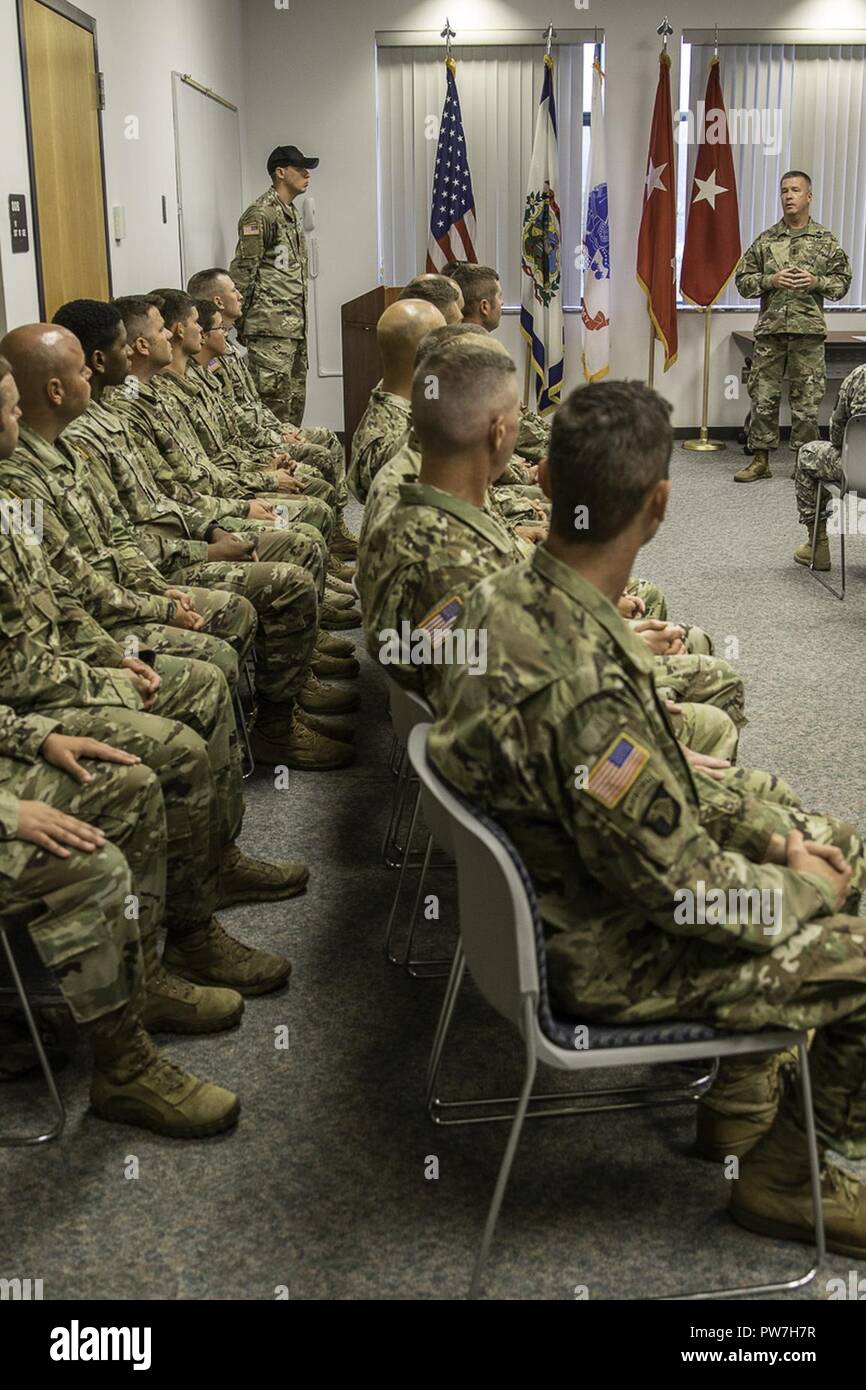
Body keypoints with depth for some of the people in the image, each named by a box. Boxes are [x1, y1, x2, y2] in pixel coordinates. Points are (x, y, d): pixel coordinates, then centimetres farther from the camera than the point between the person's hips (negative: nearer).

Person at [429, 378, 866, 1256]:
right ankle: (785, 1176, 18)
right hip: (610, 960, -9)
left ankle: (740, 1100, 30)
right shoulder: (581, 688, -37)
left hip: (570, 884, 9)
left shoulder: (505, 598, -7)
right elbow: (689, 892, -26)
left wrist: (773, 831, 3)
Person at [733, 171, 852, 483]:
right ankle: (760, 460, 11)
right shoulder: (765, 240, 8)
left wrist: (816, 282, -11)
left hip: (809, 331, -1)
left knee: (807, 399, 2)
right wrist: (770, 281, -9)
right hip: (770, 329, 1)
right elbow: (743, 280, 8)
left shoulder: (825, 240, 6)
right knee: (763, 396, 2)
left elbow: (842, 281, 7)